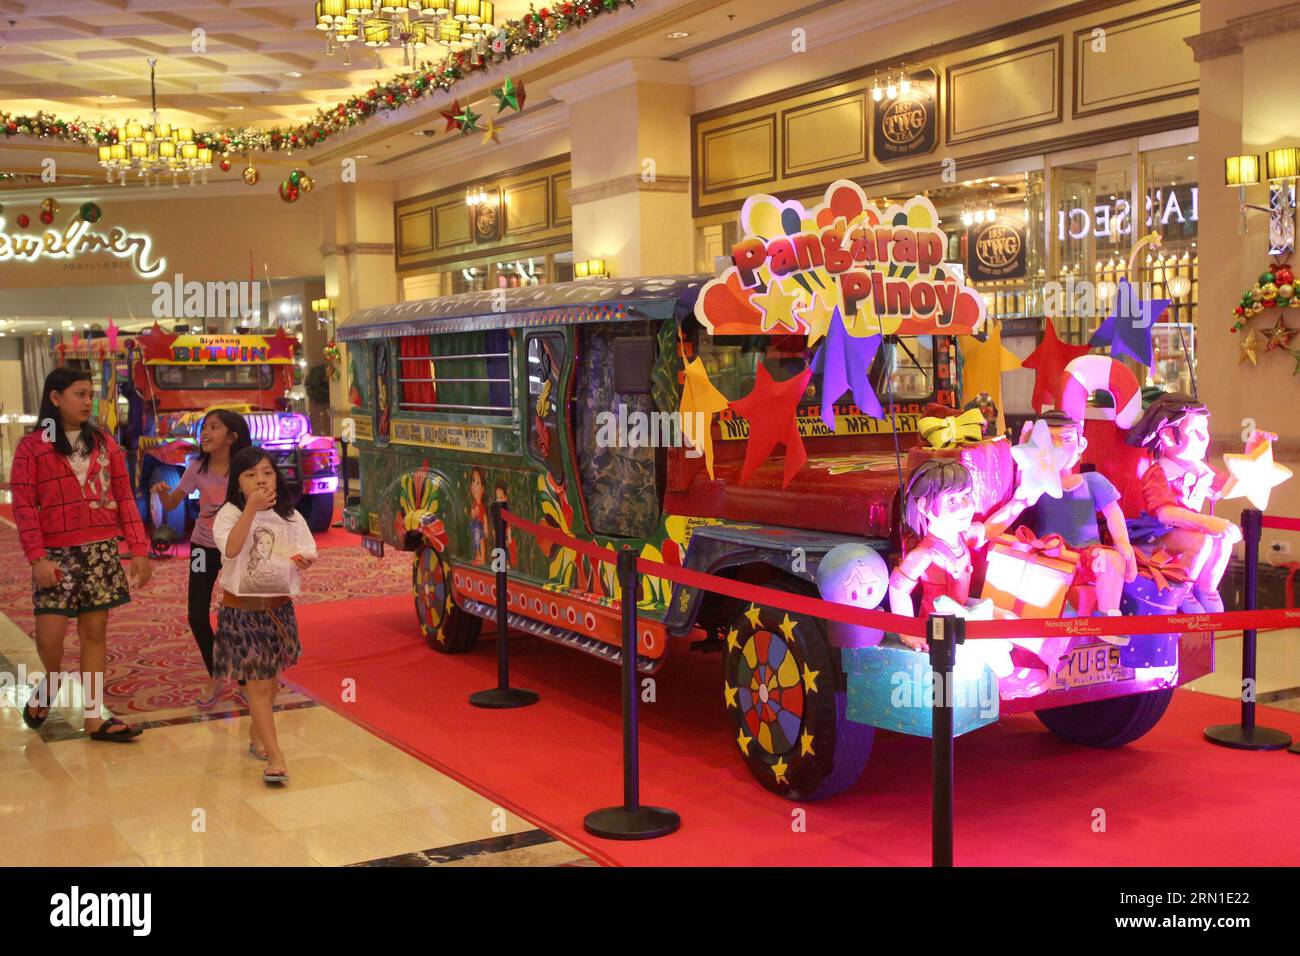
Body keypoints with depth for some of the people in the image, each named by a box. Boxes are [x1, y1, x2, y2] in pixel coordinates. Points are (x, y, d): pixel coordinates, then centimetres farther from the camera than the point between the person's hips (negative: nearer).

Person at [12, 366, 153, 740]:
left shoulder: (104, 443, 8)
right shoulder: (31, 447, -1)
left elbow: (124, 498, 8)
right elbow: (23, 506, -6)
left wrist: (139, 550, 2)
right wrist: (37, 557, -14)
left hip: (102, 551, 3)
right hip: (57, 553, -3)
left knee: (95, 633, 5)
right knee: (50, 634, -8)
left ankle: (93, 718, 10)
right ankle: (50, 685, 26)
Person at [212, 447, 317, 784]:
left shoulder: (289, 516, 3)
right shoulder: (229, 514, -9)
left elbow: (307, 554, 3)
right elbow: (231, 548, -27)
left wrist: (302, 560, -20)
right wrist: (251, 508, -31)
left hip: (279, 607, 4)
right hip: (241, 608, -4)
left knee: (271, 677, 15)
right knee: (258, 682, -8)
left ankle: (257, 737, 38)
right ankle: (275, 757, -7)